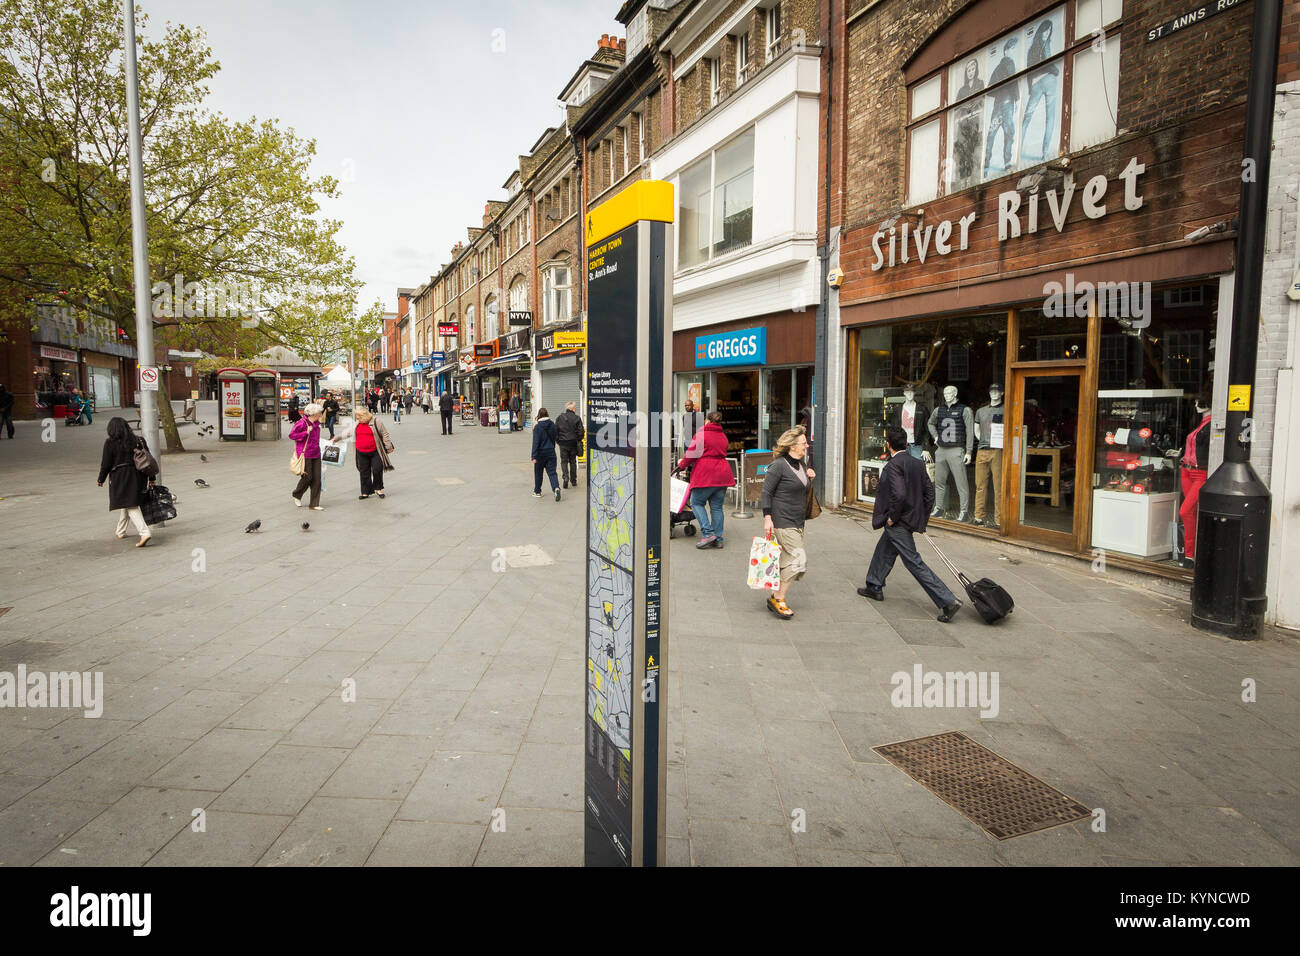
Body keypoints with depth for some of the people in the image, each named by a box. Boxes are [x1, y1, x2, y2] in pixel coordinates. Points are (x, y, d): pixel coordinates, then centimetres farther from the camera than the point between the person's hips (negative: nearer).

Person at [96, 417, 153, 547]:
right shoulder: (138, 440, 3)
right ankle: (121, 531, 34)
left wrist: (101, 480, 7)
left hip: (119, 478, -5)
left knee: (130, 507, -6)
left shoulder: (110, 443, -9)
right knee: (129, 503, 20)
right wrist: (151, 478, 13)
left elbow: (106, 464, -7)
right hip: (136, 476, 5)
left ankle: (144, 532, -20)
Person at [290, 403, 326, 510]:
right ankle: (297, 495, 28)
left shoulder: (316, 423, 11)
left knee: (317, 479, 3)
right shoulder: (302, 423, -12)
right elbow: (291, 434, -15)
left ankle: (314, 504, 8)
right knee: (307, 477, -1)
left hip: (316, 454, 7)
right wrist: (306, 433, -20)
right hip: (305, 455, -7)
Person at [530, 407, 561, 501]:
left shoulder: (537, 427, -13)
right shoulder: (552, 425, 1)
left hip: (541, 453, -3)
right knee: (552, 472, 2)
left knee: (538, 473, 12)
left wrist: (534, 456, -15)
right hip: (551, 452, 3)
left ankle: (537, 491, 23)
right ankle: (556, 488, -21)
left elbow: (536, 442, -16)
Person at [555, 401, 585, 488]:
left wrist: (557, 440, 13)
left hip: (563, 443, 0)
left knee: (564, 461, 8)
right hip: (573, 443, 0)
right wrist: (578, 440, 12)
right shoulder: (577, 418, -7)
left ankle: (565, 476, -14)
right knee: (573, 461, 11)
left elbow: (555, 430, 2)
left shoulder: (560, 418, -2)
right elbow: (581, 432, -6)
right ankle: (573, 480, 16)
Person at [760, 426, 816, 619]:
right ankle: (778, 599, -3)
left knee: (788, 562, 10)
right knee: (799, 558, -13)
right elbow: (766, 492, -13)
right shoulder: (779, 465, -13)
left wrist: (810, 477, 5)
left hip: (797, 523, 9)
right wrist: (767, 518, -18)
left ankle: (777, 599, 21)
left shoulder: (801, 464, 12)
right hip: (782, 522, -9)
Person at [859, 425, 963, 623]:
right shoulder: (917, 463, 6)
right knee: (883, 551, 26)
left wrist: (892, 517, -17)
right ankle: (874, 587, 42)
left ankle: (948, 601, -9)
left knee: (914, 563, -7)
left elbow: (899, 494, -31)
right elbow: (929, 492, 8)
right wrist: (922, 518, 14)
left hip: (898, 524, -9)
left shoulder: (893, 465, -20)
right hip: (911, 521, 9)